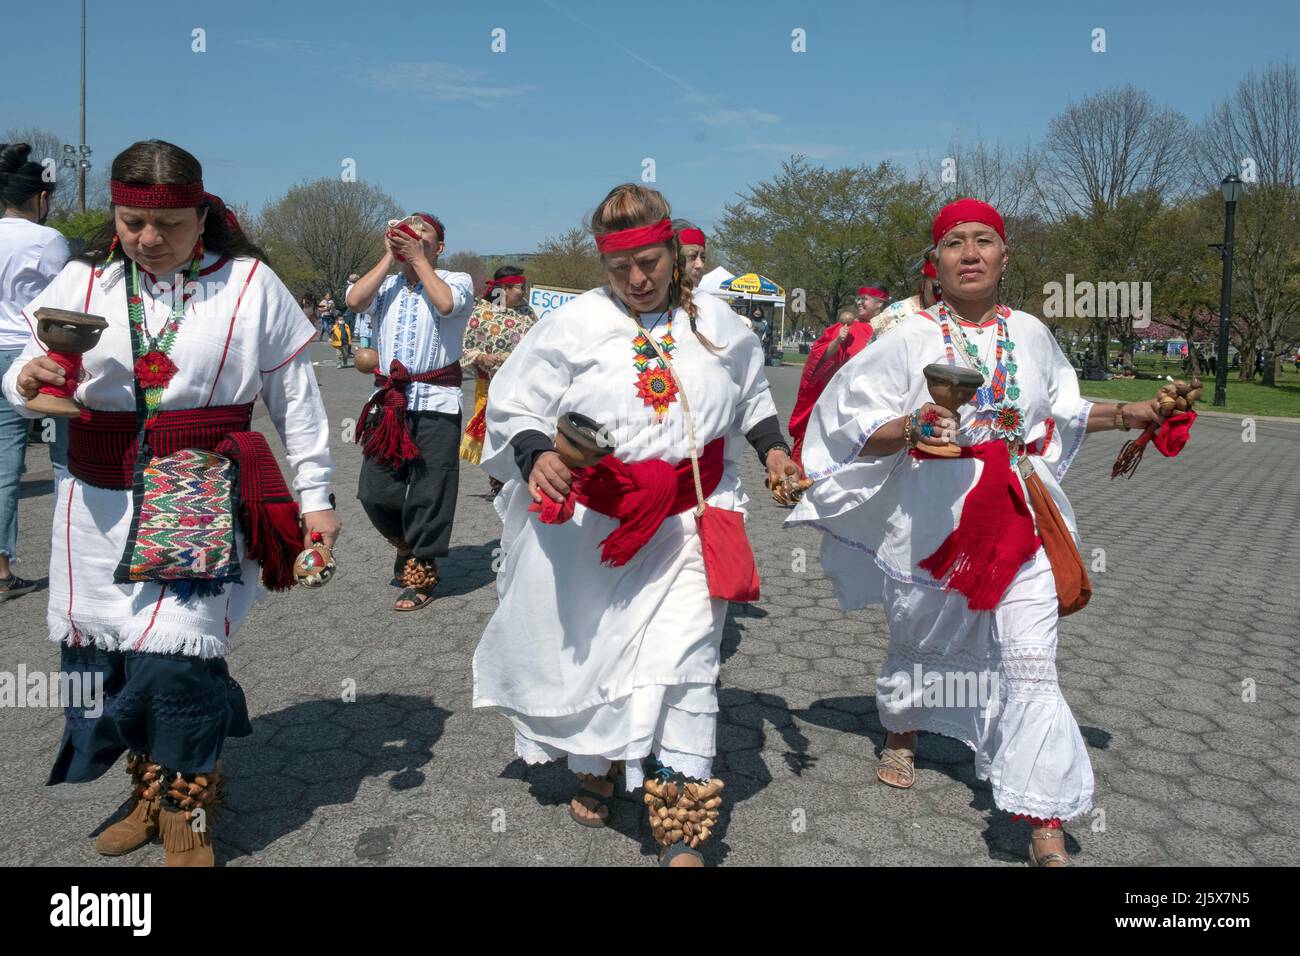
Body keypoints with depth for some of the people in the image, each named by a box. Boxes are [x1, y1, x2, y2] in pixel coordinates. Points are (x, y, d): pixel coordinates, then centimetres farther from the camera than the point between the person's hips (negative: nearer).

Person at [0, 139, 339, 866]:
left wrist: (315, 495, 1)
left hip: (203, 502, -4)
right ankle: (150, 795, 32)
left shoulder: (250, 284, -1)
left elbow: (296, 397, 3)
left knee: (174, 660, -9)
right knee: (105, 654, 8)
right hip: (100, 500, 4)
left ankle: (189, 814, 16)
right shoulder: (83, 281, 6)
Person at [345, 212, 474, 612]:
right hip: (388, 399, 4)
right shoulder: (387, 285, 14)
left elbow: (446, 304, -18)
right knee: (374, 492, 5)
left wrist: (419, 259, -7)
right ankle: (408, 543, 33)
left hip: (435, 402, -4)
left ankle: (421, 574, 14)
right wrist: (389, 257, 0)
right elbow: (355, 300, -5)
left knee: (427, 492, -1)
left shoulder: (457, 281, 4)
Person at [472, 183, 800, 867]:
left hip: (690, 519, 1)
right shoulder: (575, 324, -3)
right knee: (591, 651, 13)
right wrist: (537, 457, -20)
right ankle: (593, 769, 42)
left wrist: (772, 448, 9)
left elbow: (752, 398, 24)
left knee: (681, 659, -7)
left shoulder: (716, 324, 7)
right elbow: (513, 405, -2)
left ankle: (679, 833, 2)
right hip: (591, 520, 0)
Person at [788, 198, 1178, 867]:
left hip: (1019, 516, 2)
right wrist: (910, 428, -25)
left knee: (1032, 665, -5)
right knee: (920, 638, 18)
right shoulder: (909, 337, -5)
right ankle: (901, 732, 50)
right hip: (933, 515, -2)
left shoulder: (1030, 334, 6)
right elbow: (859, 430, -7)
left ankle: (1046, 828, 3)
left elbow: (1060, 412, 20)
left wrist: (1125, 414, 8)